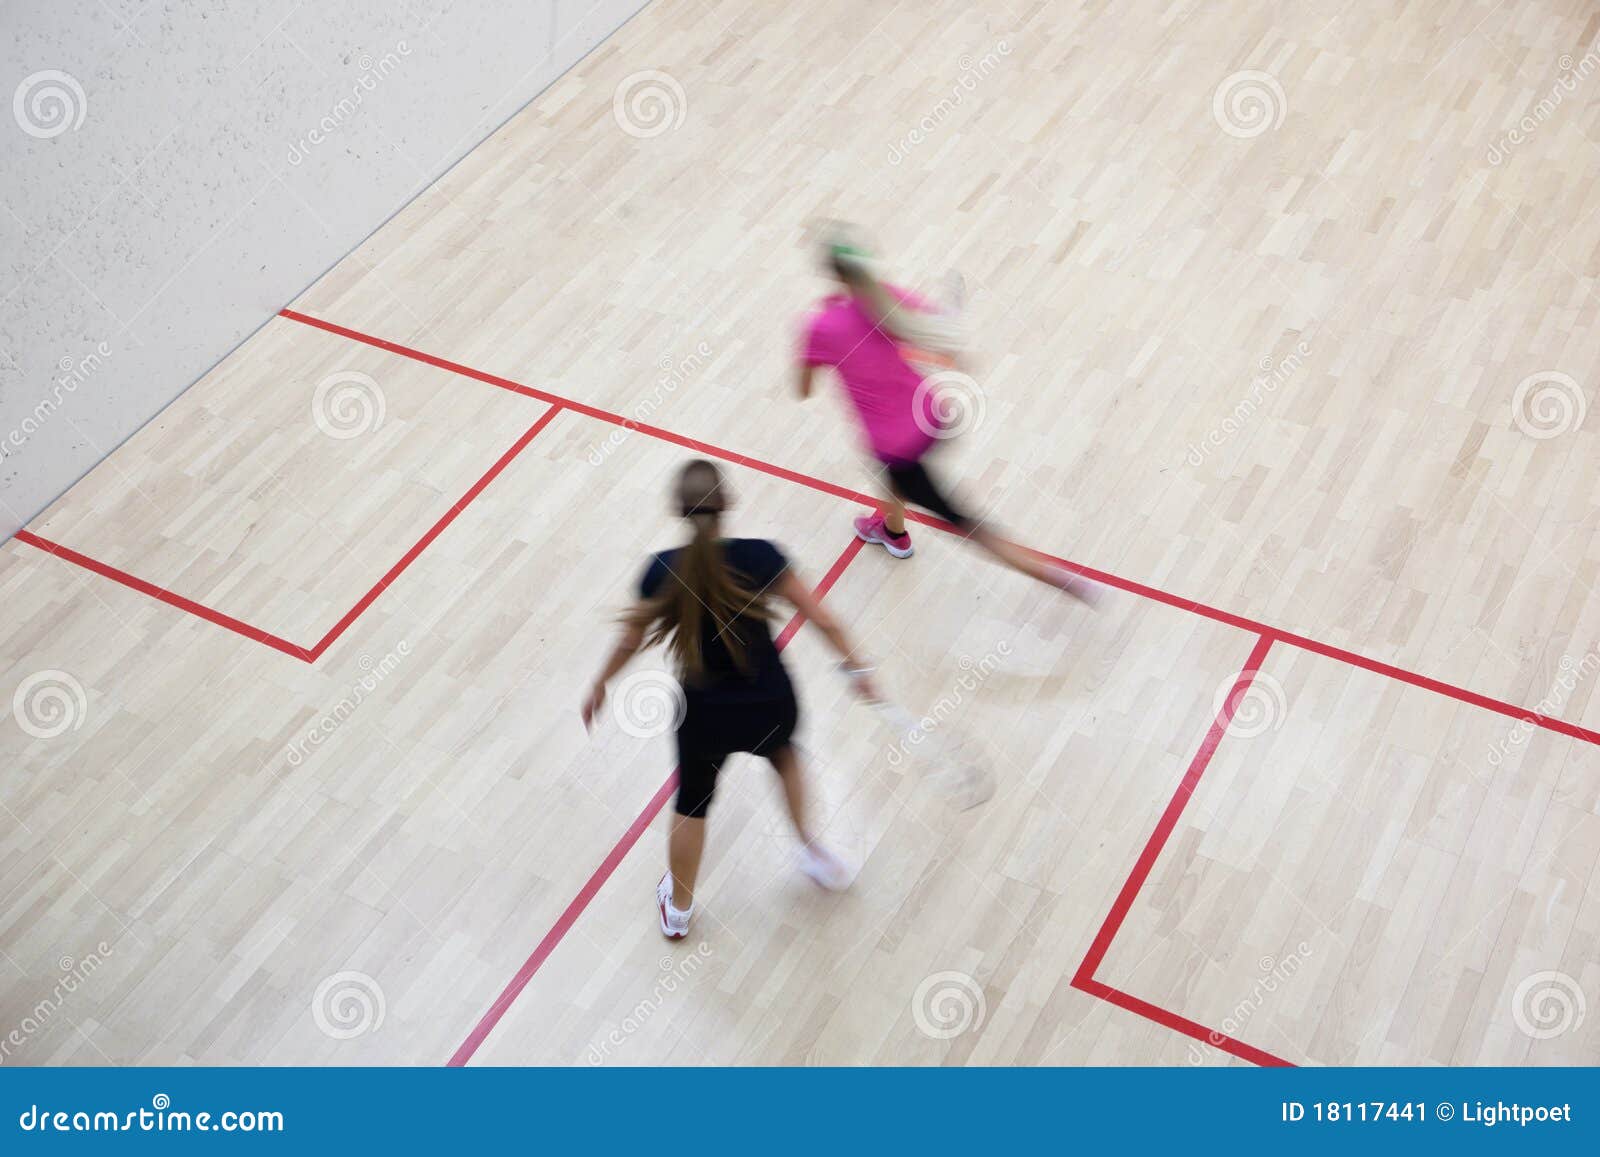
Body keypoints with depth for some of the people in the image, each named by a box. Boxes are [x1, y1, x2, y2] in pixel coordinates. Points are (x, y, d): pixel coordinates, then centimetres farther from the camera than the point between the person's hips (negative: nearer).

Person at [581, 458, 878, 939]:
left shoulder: (663, 571, -17)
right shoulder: (759, 557, -20)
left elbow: (632, 639, -3)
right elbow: (820, 618, -13)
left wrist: (599, 685, 15)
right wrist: (857, 667, 2)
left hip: (705, 714, 0)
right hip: (770, 706, 0)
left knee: (692, 804, 26)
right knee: (782, 752, 37)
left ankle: (678, 908, 47)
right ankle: (813, 852, 47)